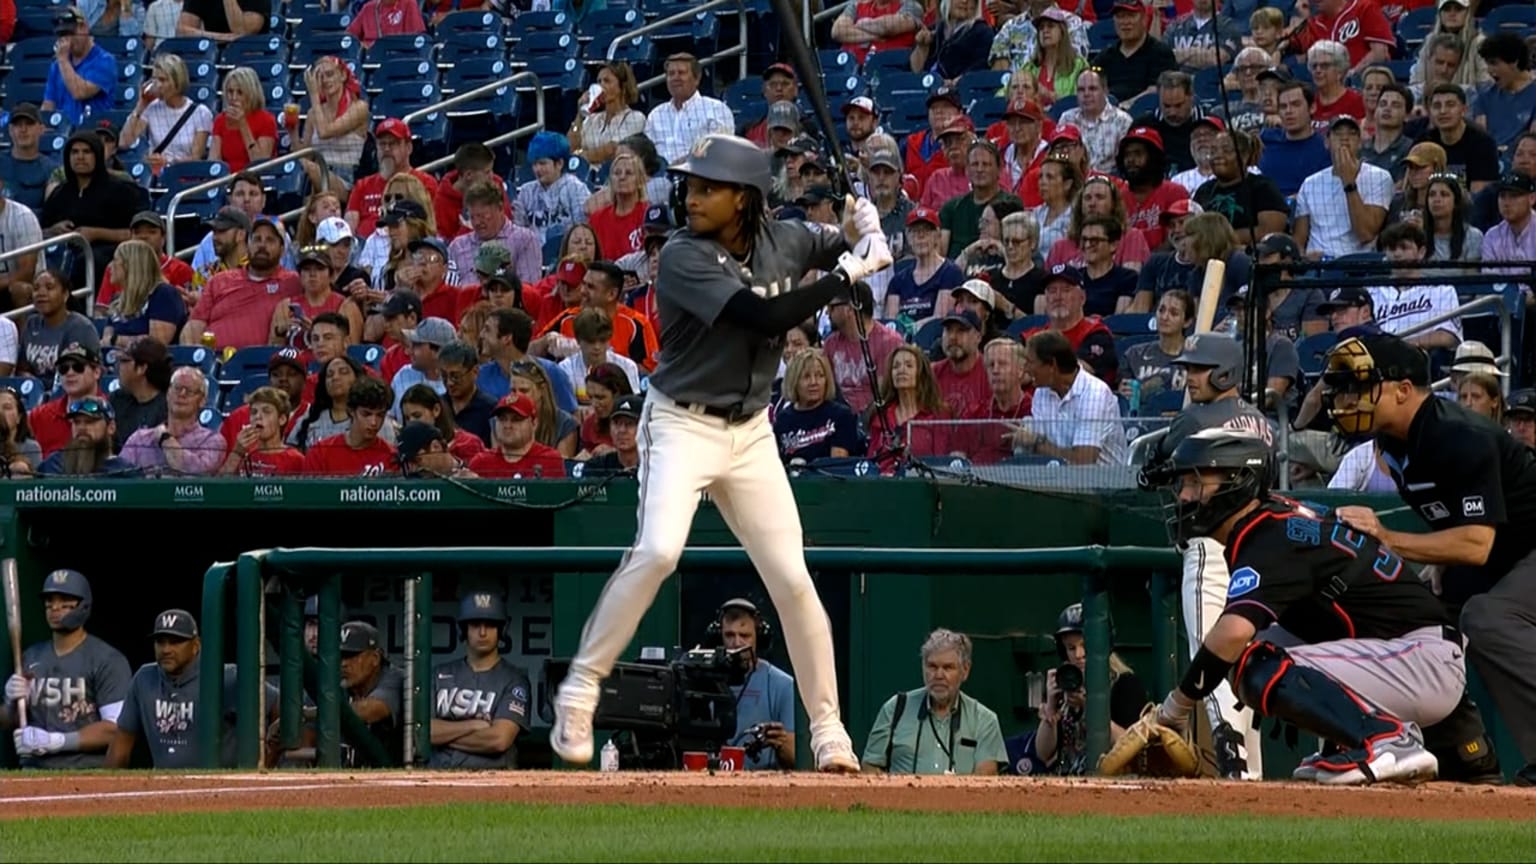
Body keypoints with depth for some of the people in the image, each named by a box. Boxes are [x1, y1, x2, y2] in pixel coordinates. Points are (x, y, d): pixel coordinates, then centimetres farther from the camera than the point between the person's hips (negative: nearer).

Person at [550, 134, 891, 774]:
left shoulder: (784, 241, 2)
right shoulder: (683, 257, -15)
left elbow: (840, 248, 23)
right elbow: (766, 316, -25)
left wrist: (859, 232, -1)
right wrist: (847, 274, -22)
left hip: (750, 433, 5)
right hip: (681, 426, -5)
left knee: (792, 578, 0)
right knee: (658, 550, -26)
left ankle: (828, 730, 10)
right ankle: (579, 690, -14)